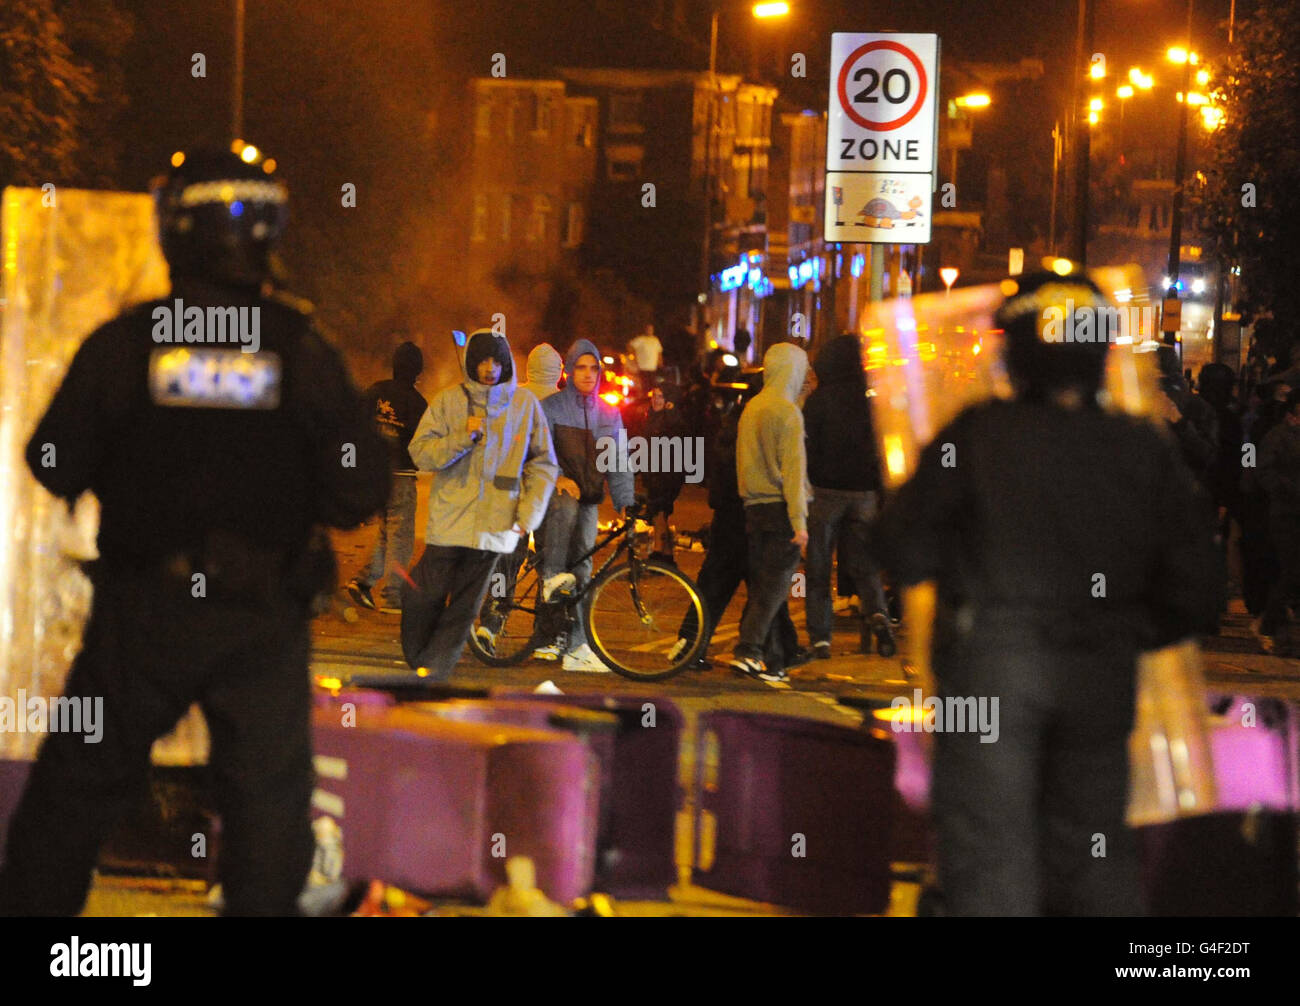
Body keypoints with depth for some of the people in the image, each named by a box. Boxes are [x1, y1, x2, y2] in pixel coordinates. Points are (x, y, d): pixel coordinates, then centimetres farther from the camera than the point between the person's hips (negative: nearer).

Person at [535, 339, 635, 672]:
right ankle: (552, 578, -33)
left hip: (589, 502, 4)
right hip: (553, 494, -4)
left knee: (582, 569, 0)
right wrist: (557, 477, -24)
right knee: (566, 504, -38)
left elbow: (618, 463, 13)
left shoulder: (609, 414, 14)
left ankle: (574, 648, 0)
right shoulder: (550, 407, 1)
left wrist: (626, 504, 3)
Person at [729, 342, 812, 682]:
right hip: (780, 509, -7)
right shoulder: (787, 412, -11)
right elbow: (793, 468, -15)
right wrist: (799, 520, -17)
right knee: (775, 584, -6)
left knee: (760, 584, 10)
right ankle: (749, 652, -12)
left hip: (753, 508, 7)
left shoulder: (751, 408, 11)